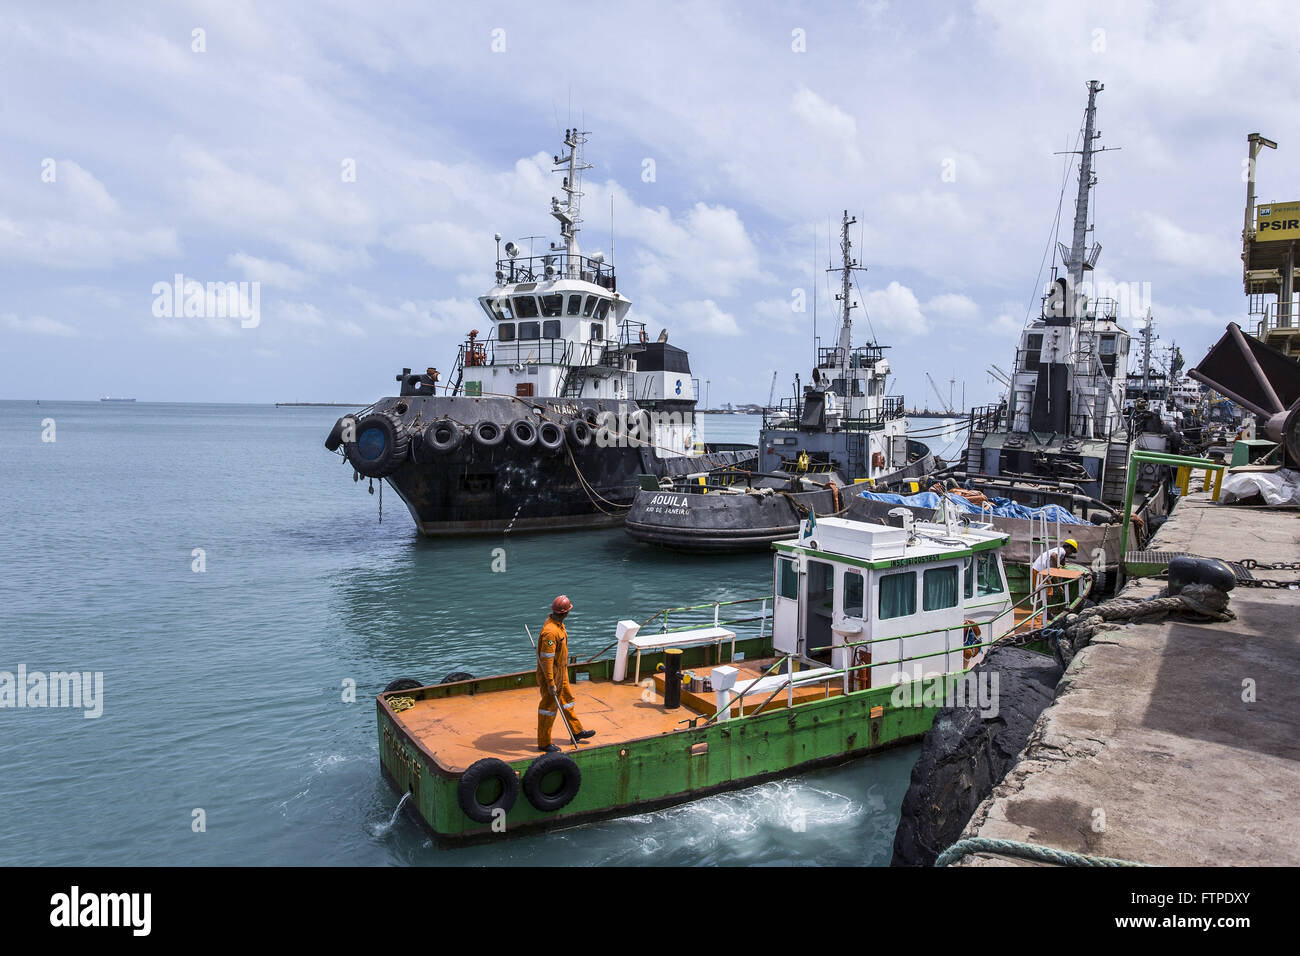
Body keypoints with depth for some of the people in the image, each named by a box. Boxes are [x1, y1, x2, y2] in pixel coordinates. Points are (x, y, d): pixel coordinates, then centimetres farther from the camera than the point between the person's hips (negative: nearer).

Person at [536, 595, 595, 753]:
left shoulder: (557, 623, 1)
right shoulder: (550, 632, -31)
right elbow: (546, 659, -30)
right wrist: (550, 683, -27)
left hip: (561, 670, 10)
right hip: (551, 673, -10)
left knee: (566, 700, 21)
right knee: (549, 707, 2)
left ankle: (577, 731, 36)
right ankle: (544, 743, 15)